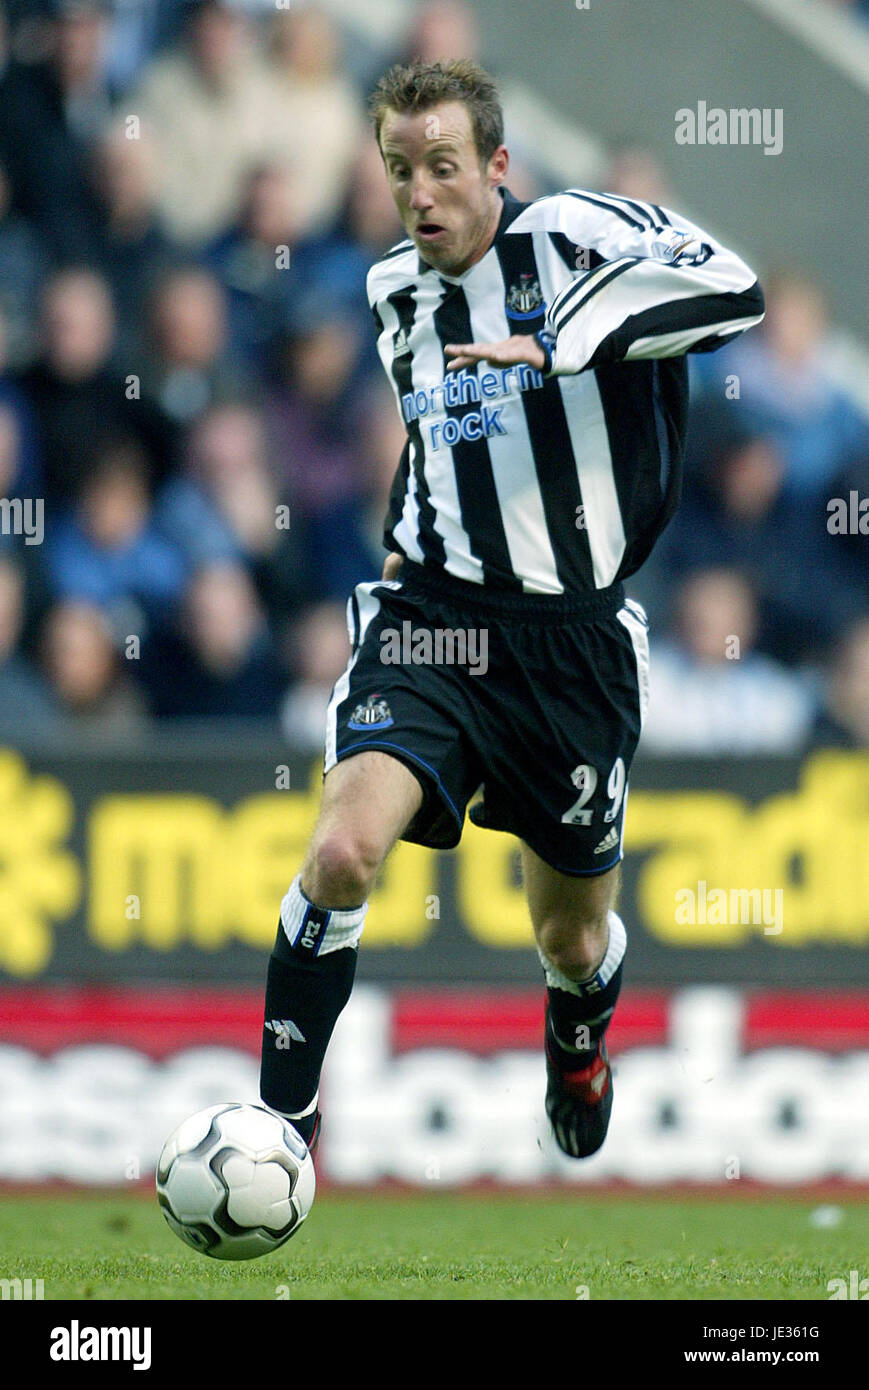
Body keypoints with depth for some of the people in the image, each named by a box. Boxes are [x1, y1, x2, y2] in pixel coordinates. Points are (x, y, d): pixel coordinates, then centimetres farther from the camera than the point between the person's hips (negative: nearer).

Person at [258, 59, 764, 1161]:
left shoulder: (576, 234, -11)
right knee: (345, 847, -25)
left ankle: (579, 1037, 53)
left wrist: (550, 343, -32)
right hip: (432, 617, 3)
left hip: (574, 644, -3)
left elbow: (731, 289, -30)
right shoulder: (394, 291, 8)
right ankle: (281, 1124, -14)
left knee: (572, 941, 15)